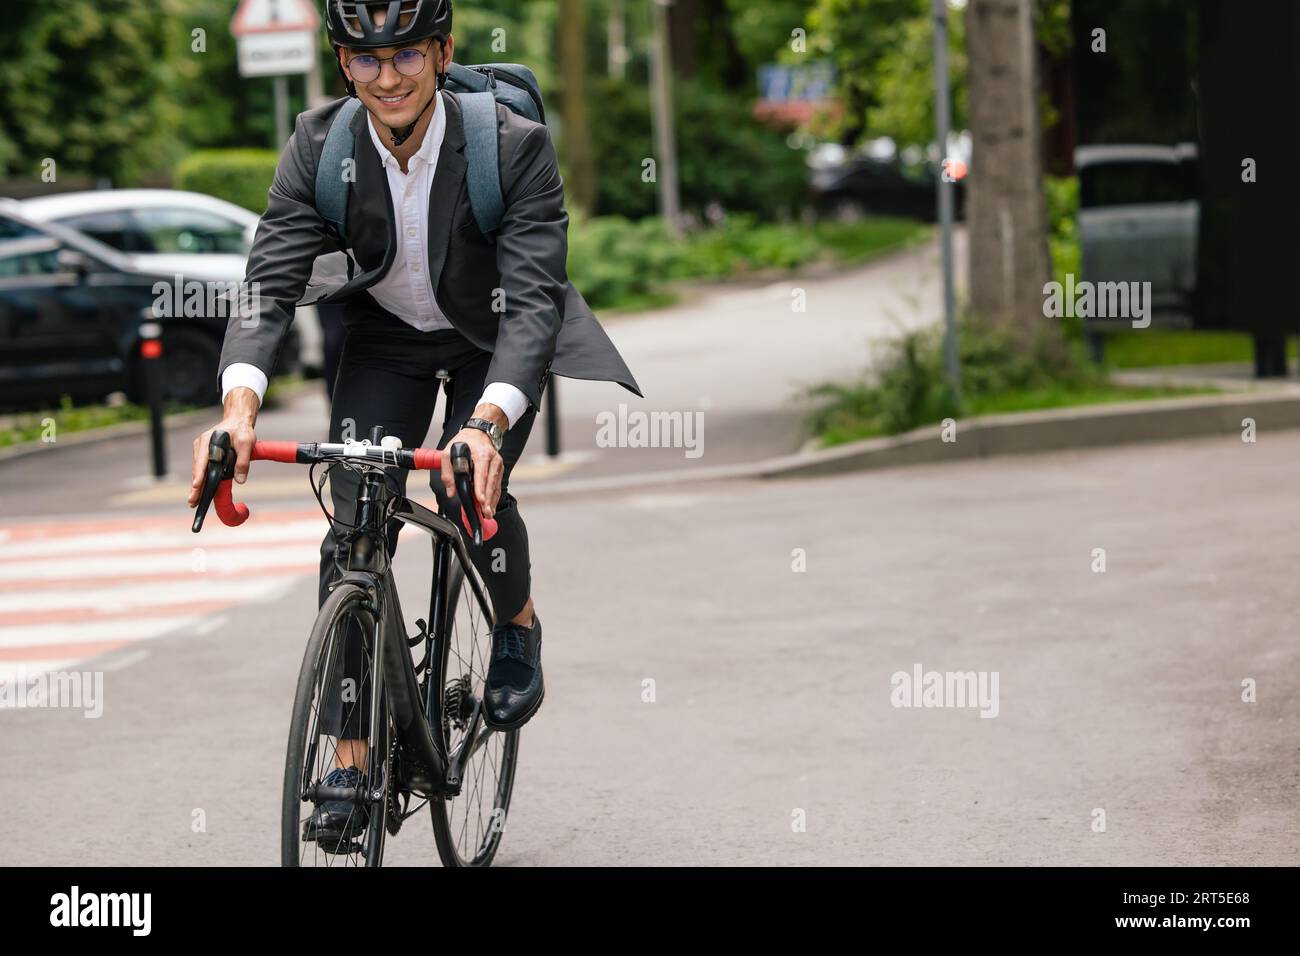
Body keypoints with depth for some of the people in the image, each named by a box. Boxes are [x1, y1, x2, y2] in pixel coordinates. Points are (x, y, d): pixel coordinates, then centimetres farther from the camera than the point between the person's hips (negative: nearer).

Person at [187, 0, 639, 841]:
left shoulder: (516, 146, -30)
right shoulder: (320, 147, -22)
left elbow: (534, 298, -37)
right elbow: (271, 283, -27)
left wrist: (488, 422, -54)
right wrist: (239, 405, -46)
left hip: (496, 342, -2)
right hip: (387, 338, 3)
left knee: (471, 489, -25)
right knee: (354, 528, -11)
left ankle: (519, 624, 11)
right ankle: (352, 760, -2)